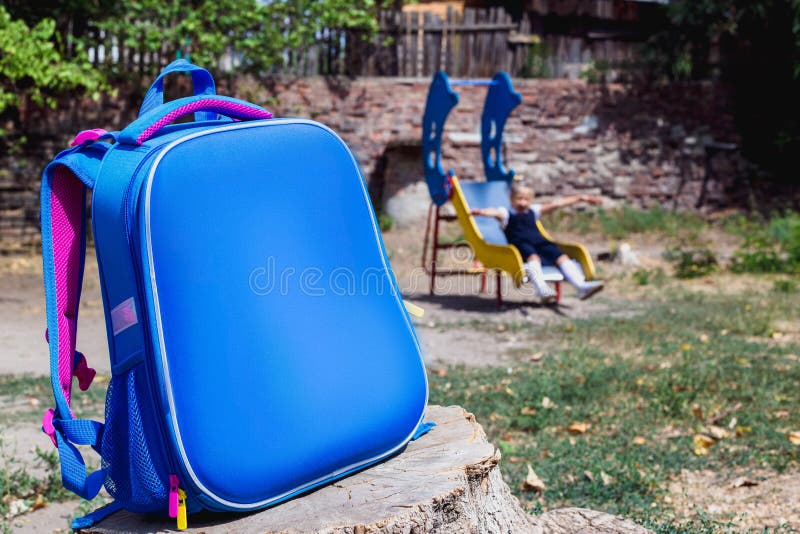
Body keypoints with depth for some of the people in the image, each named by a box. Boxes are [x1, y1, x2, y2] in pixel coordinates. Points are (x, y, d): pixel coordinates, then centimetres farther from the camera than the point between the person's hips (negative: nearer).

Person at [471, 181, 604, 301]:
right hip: (521, 246, -6)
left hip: (540, 243, 6)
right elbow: (495, 212, -12)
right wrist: (481, 212, -36)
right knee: (533, 257, -38)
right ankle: (542, 288, -60)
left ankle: (582, 286, -28)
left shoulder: (533, 211, 27)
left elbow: (557, 204, 25)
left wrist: (581, 198, 24)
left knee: (561, 256, -17)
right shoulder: (506, 213, 12)